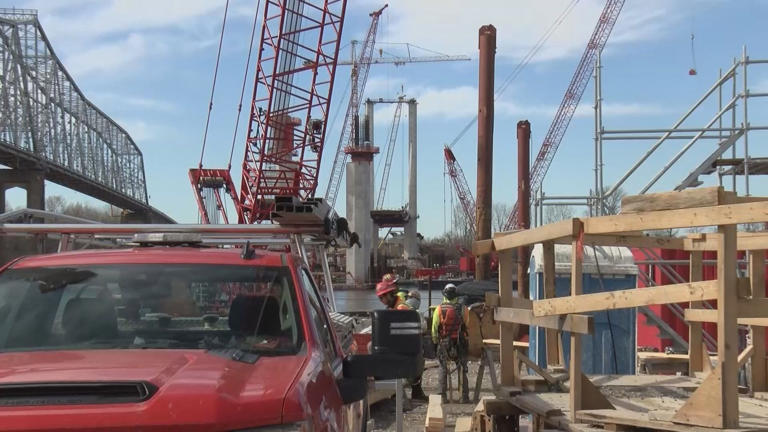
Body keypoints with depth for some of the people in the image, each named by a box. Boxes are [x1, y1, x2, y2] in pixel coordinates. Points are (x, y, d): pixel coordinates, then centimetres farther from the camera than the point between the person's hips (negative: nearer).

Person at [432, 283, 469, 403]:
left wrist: (435, 341, 12)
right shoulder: (462, 309, -3)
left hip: (444, 343, 0)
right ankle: (464, 396, 4)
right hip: (460, 343, 0)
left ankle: (443, 395, 6)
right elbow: (467, 326, 0)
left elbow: (434, 328, -1)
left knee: (443, 369, 11)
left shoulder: (439, 309, -5)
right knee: (462, 369, 7)